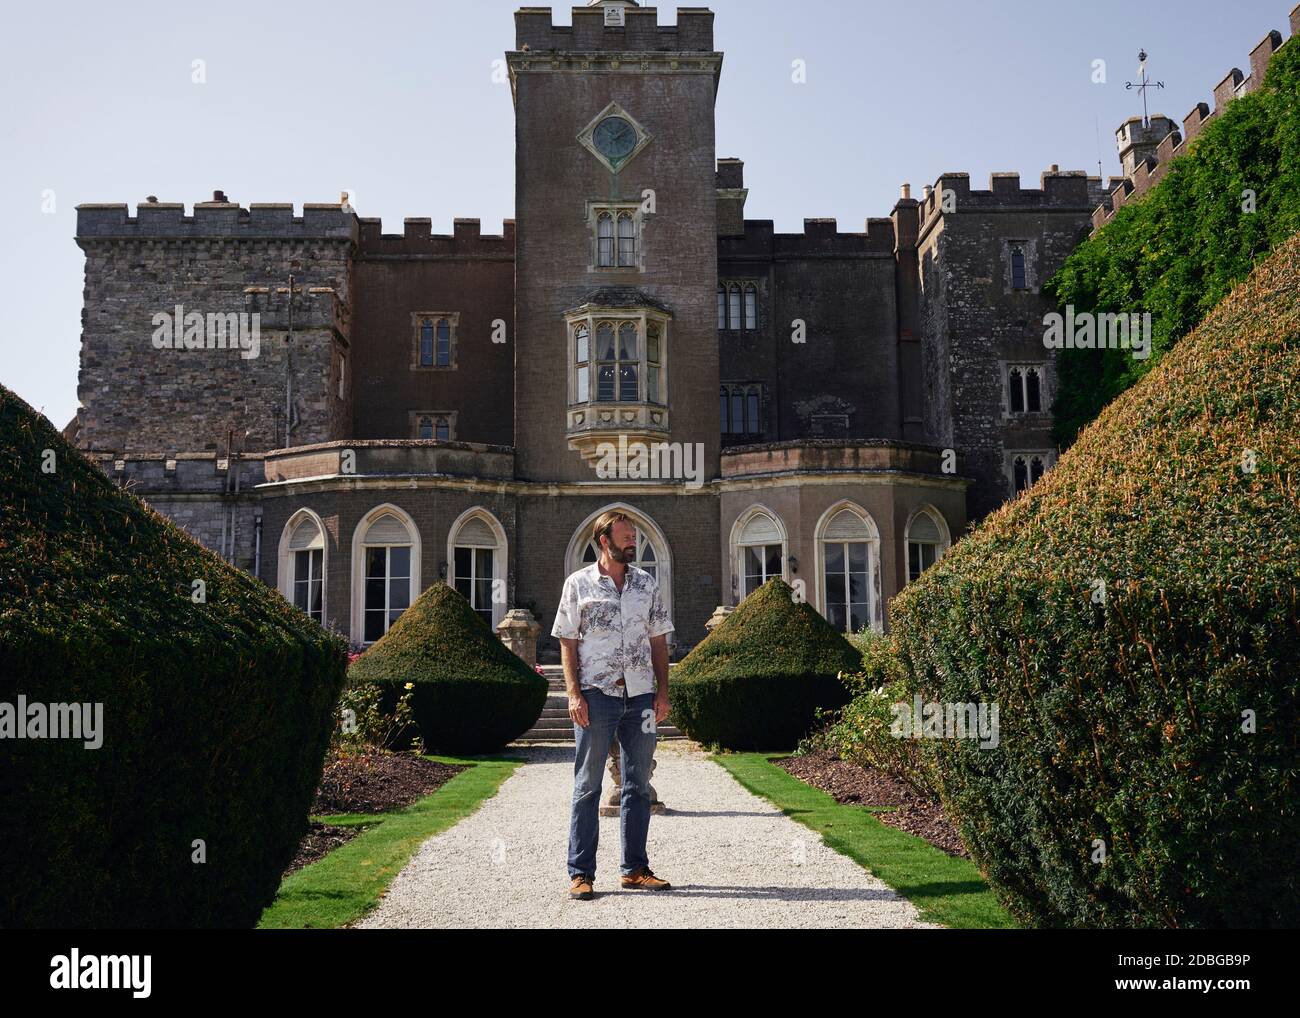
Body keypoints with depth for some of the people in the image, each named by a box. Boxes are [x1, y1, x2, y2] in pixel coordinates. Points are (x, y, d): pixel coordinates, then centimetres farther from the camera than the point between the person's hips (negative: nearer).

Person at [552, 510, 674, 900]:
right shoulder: (578, 584, 2)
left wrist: (662, 692, 4)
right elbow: (568, 643, 1)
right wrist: (574, 693, -9)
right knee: (587, 786, 0)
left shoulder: (647, 583, 11)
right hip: (597, 695, -4)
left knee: (638, 785, 8)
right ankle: (581, 874, 4)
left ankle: (635, 869, 17)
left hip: (640, 696, 4)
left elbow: (659, 641, 12)